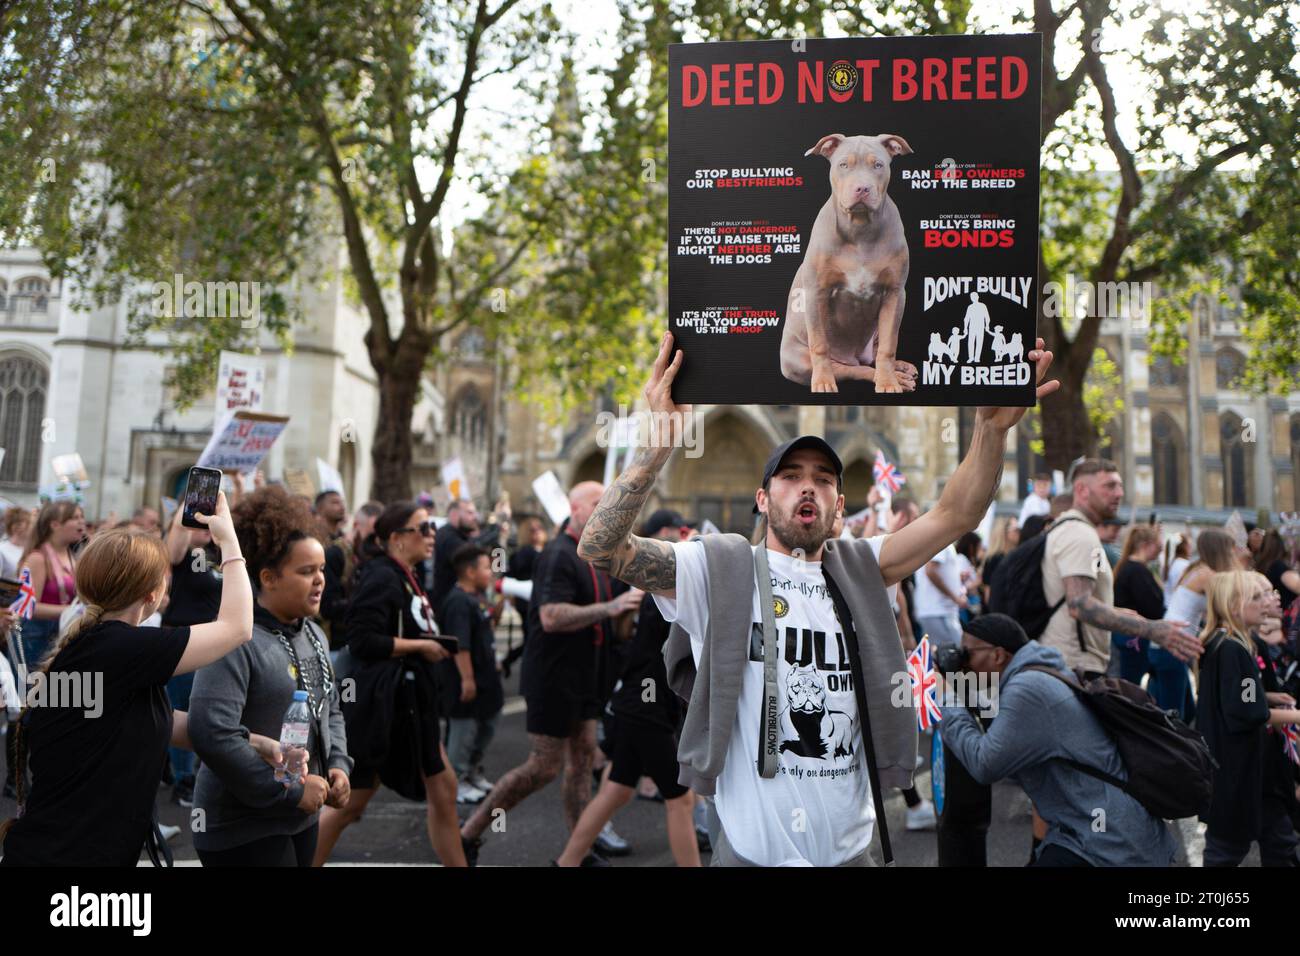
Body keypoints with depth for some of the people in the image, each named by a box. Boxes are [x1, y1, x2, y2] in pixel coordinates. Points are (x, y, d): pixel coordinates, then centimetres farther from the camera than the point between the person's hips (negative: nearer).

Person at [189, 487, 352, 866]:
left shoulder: (312, 634, 8)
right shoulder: (235, 640, -19)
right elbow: (212, 732, -29)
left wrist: (338, 764, 0)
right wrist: (289, 791, -22)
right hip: (243, 829, -8)